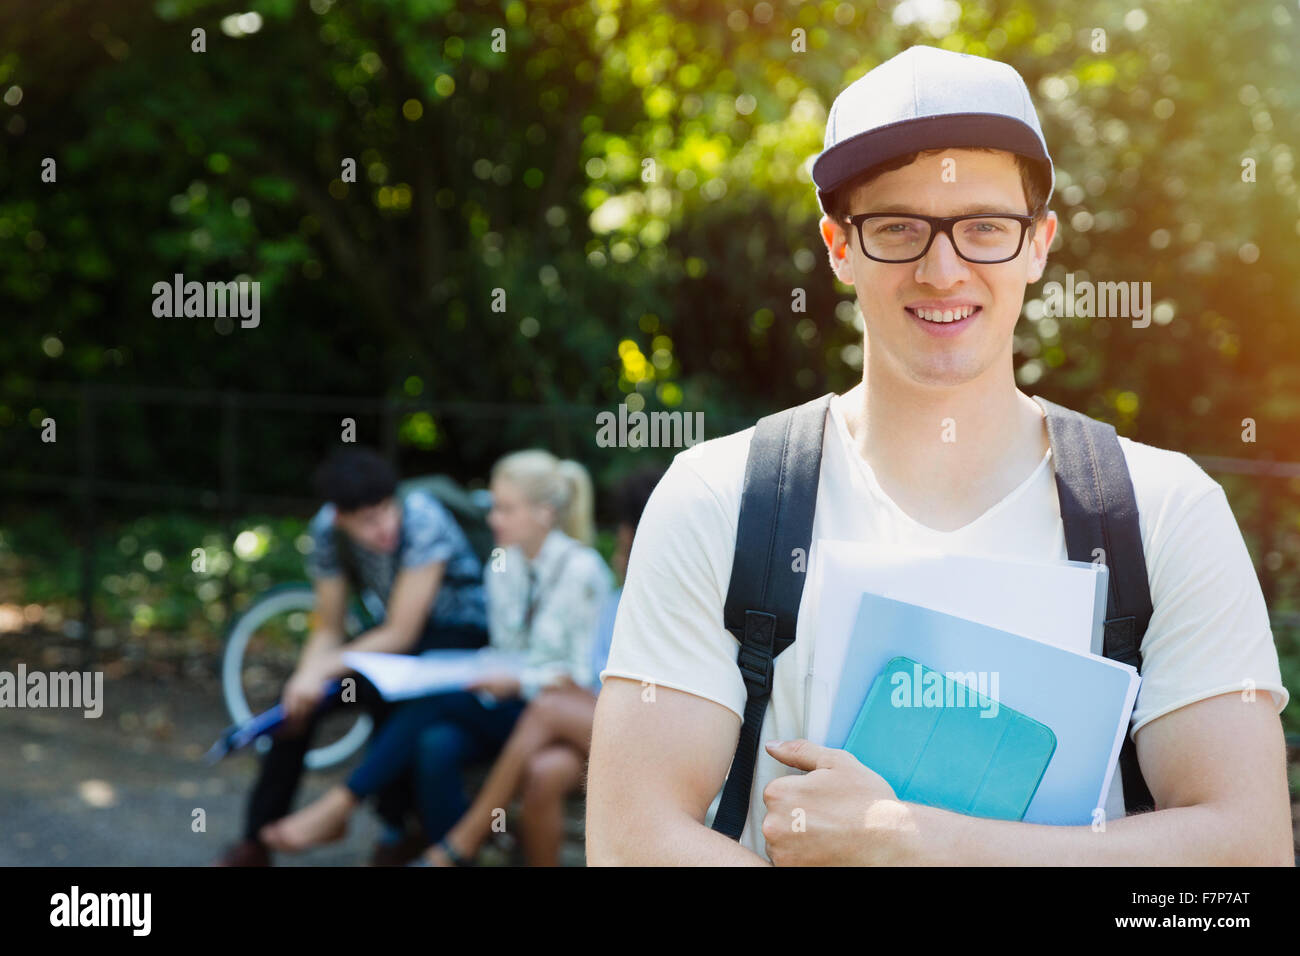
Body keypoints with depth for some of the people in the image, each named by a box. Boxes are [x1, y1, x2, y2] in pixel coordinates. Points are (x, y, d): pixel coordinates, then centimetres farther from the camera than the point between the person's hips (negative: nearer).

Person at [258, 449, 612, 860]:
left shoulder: (581, 569, -9)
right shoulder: (502, 564, 11)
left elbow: (580, 674, -10)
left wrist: (517, 684, -25)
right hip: (507, 706, 6)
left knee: (438, 699, -28)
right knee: (436, 745, -28)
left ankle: (338, 806, -23)